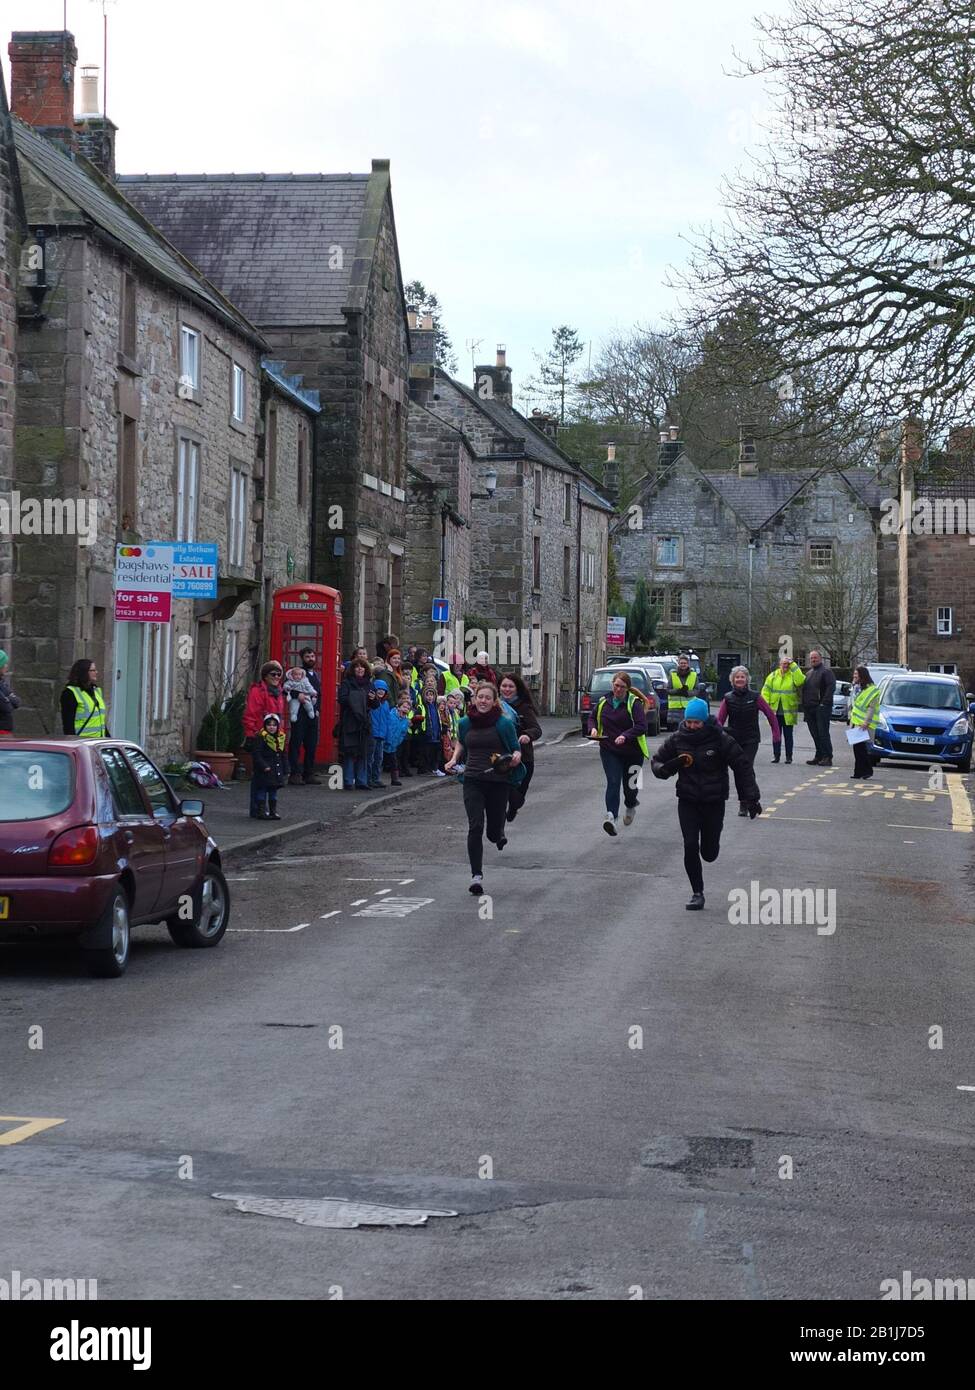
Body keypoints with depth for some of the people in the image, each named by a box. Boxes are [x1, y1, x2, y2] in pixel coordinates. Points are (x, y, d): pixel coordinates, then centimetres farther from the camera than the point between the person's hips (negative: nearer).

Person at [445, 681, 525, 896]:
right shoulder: (465, 723, 4)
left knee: (493, 833, 7)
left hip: (498, 782, -1)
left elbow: (516, 749, 2)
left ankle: (499, 834, 47)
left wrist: (516, 757, -20)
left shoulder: (504, 723, -5)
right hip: (472, 781, 1)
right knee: (475, 827, -14)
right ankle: (476, 875, -11)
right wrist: (454, 759, 9)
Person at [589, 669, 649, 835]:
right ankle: (611, 817, -23)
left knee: (630, 785, 10)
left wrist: (625, 736, -32)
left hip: (632, 752, -2)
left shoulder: (634, 703, -9)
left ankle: (630, 806, 43)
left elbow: (641, 726, -18)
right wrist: (593, 728, -1)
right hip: (609, 751, 2)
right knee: (613, 783, -14)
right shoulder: (604, 702, 5)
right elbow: (593, 718, 21)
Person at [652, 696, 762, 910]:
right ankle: (697, 893, 2)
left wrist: (751, 797, -8)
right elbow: (656, 762, 6)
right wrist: (669, 767, -18)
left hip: (714, 802, -1)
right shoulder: (677, 740, -4)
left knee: (709, 852, 4)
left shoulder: (720, 740, -11)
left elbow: (742, 766, -5)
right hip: (687, 802, 1)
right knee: (690, 847, -9)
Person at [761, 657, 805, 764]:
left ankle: (788, 756, 10)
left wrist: (793, 666, -16)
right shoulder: (773, 675, 7)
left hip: (788, 712, -2)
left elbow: (800, 681, -21)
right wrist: (766, 703, -6)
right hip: (775, 711, 2)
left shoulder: (793, 675, 1)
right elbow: (766, 690, 7)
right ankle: (776, 755, 14)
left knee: (788, 735, 4)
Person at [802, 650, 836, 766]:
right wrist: (804, 706, 14)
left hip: (821, 708, -8)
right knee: (815, 734, 8)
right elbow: (804, 689, 26)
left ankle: (827, 757, -8)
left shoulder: (826, 671, -3)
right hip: (810, 708, 8)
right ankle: (819, 756, 13)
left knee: (823, 733, -9)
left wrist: (824, 702, -19)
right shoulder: (808, 673, 22)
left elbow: (831, 687, -13)